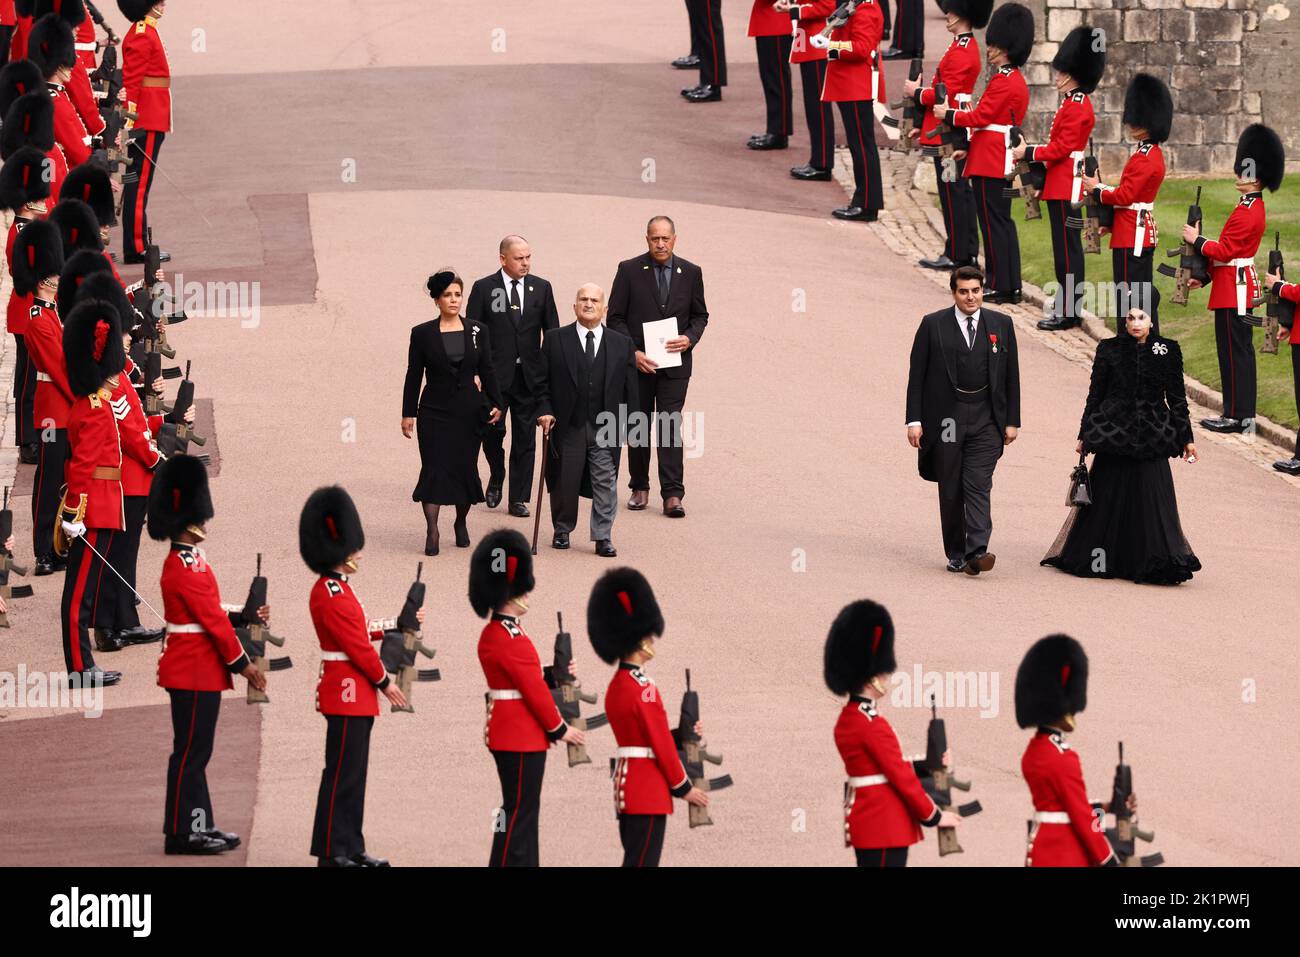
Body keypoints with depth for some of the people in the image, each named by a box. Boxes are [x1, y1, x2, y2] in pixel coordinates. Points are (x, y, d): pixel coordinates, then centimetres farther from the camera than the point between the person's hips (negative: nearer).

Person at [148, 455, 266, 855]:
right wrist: (242, 663, -13)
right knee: (190, 751, -5)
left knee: (195, 751, 13)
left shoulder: (185, 560, 13)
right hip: (195, 671, -10)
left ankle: (199, 826, 18)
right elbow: (212, 620, -19)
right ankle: (182, 833, -2)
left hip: (196, 670, 10)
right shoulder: (187, 567, -19)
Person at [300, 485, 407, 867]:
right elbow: (356, 644, -18)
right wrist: (384, 681, -9)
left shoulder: (337, 589, 14)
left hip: (354, 695, 10)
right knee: (342, 772, -6)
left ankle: (351, 848, 18)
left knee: (352, 772, 13)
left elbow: (359, 631, 22)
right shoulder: (331, 595, -18)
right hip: (348, 692, -10)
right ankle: (331, 853, -3)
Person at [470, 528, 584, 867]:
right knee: (519, 810, -6)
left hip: (509, 733, 10)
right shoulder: (512, 641, -21)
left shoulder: (493, 634, 12)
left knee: (522, 808, 15)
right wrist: (559, 729, -8)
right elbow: (534, 689, -17)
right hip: (522, 736, -10)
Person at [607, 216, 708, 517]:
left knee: (670, 425, -8)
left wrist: (689, 338, -8)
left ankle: (672, 495, -11)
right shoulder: (629, 271, -2)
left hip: (675, 364, 0)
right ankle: (640, 488, 21)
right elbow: (616, 317, -1)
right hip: (637, 362, 0)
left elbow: (700, 315, 13)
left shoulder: (690, 273, 4)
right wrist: (632, 353, -12)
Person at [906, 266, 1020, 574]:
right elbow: (917, 375, 1)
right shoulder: (933, 325, 1)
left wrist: (1012, 421, 5)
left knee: (978, 485, -12)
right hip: (946, 418, 0)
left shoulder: (1001, 325, 6)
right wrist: (914, 420, -5)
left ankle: (976, 552, -20)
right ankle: (956, 555, 15)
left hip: (986, 420, 0)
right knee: (950, 491, 5)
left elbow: (1011, 376, 9)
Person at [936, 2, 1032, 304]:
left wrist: (948, 115, -4)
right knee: (1003, 222, 12)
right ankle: (1012, 286, 14)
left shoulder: (1003, 82, -17)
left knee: (993, 222, -6)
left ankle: (1000, 287, -4)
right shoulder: (1016, 80, 15)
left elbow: (979, 117, -17)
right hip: (1002, 162, 10)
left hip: (989, 164, -10)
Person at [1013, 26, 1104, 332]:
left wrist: (1028, 154, -13)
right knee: (1068, 248, 13)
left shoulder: (1077, 107, -16)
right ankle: (1069, 307, 18)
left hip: (1066, 188, -11)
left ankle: (1067, 312, -7)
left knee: (1066, 248, -8)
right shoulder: (1074, 103, 15)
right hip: (1063, 186, 11)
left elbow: (1061, 148, -20)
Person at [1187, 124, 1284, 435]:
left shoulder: (1246, 214, -19)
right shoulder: (1254, 207, 13)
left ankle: (1236, 416, -2)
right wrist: (1205, 275, 18)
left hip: (1234, 290, -10)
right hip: (1240, 286, 10)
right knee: (1241, 349, 12)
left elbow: (1224, 251, -22)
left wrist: (1196, 239, -10)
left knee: (1234, 351, -5)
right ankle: (1243, 414, 17)